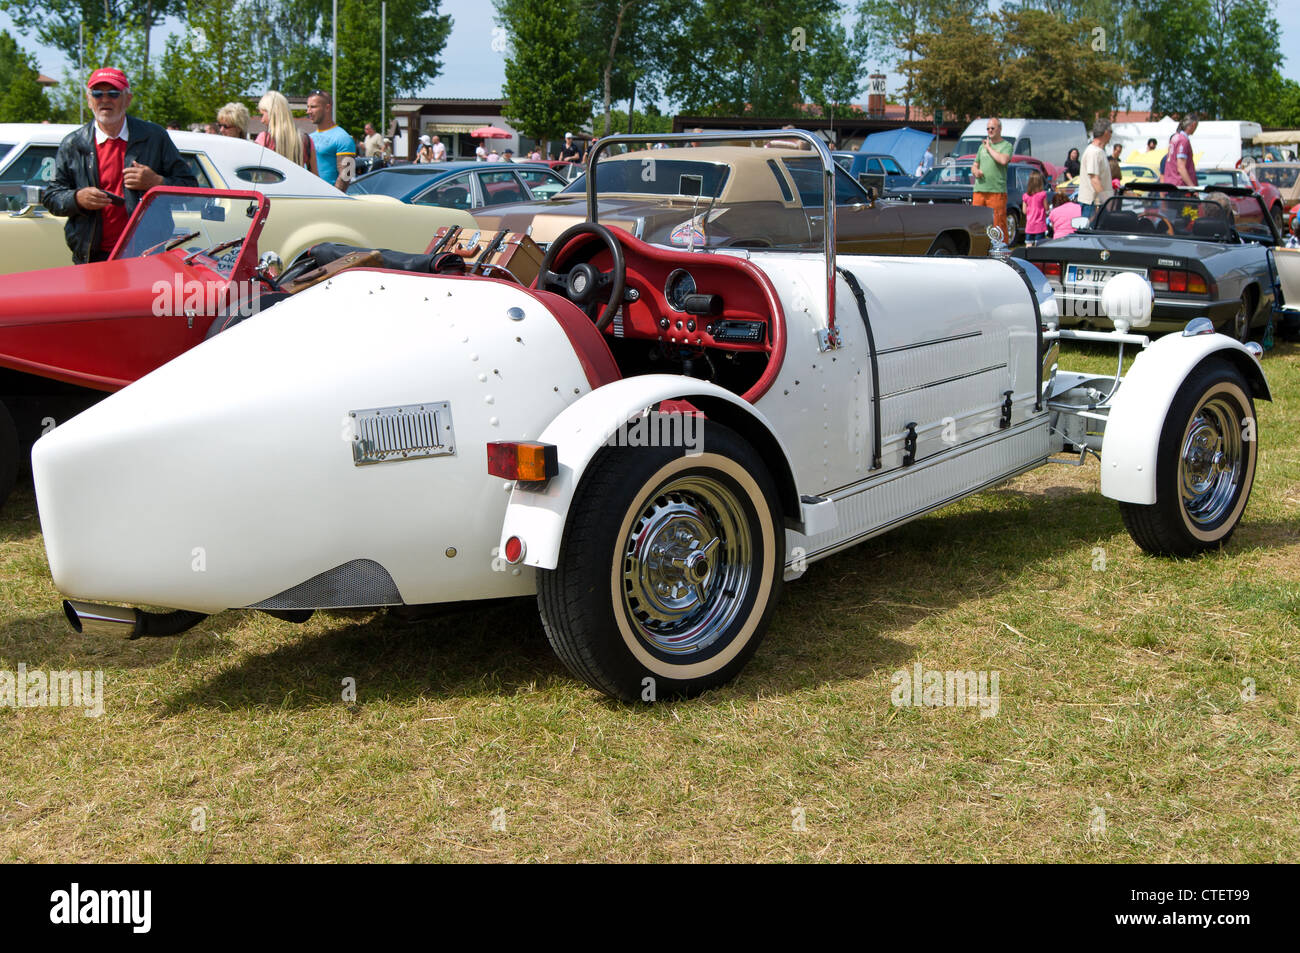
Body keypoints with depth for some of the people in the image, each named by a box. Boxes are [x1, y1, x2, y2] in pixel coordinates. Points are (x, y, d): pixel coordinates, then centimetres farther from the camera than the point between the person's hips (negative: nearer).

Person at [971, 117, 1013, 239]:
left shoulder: (1006, 145, 3)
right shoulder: (982, 145, 20)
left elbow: (1003, 160, -18)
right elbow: (974, 166, 26)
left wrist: (989, 148, -6)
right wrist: (975, 171, 1)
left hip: (997, 191, -5)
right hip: (979, 190, 5)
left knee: (999, 224, -6)